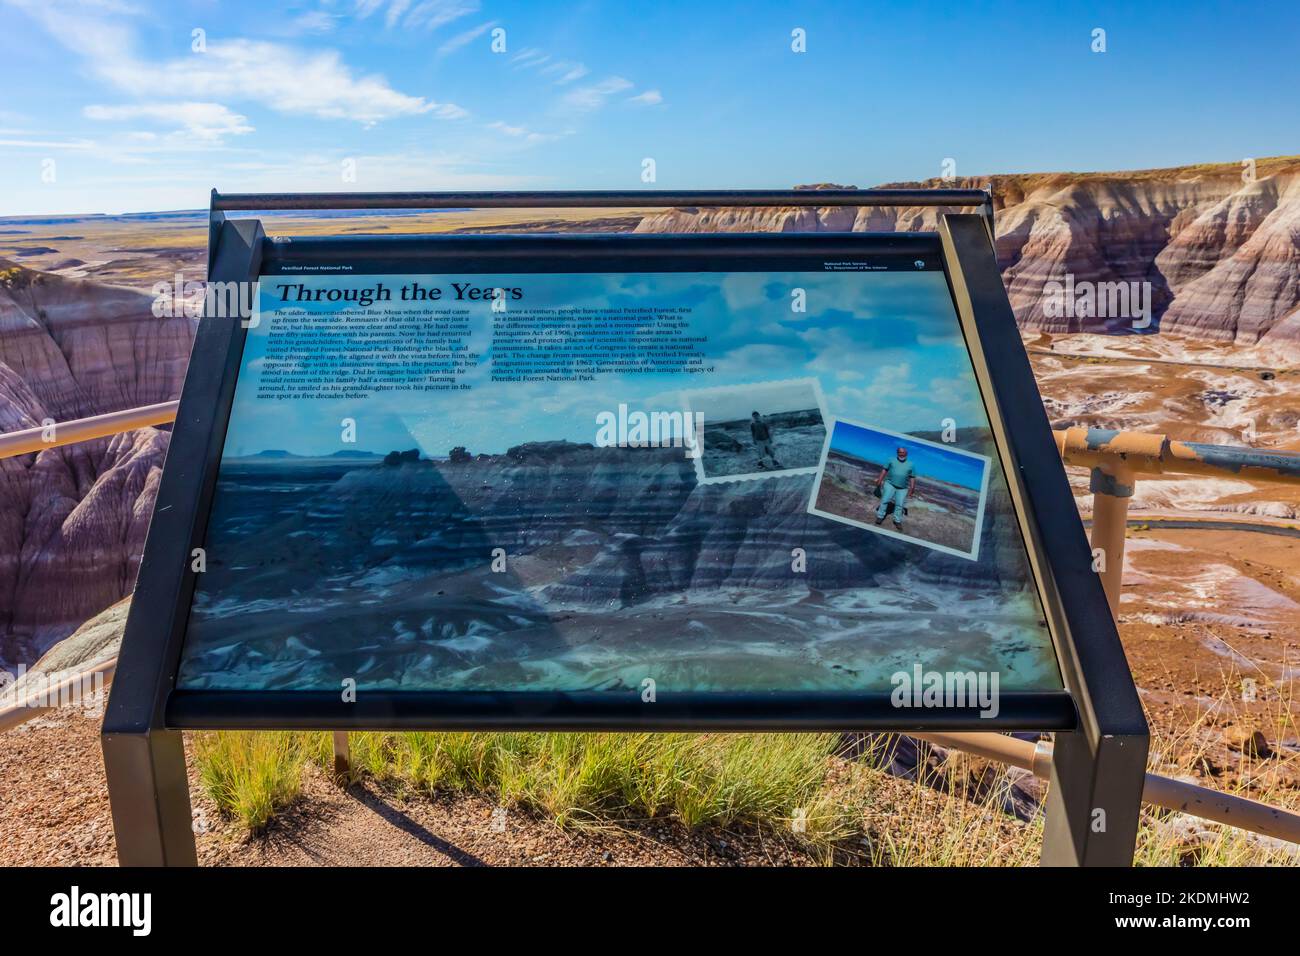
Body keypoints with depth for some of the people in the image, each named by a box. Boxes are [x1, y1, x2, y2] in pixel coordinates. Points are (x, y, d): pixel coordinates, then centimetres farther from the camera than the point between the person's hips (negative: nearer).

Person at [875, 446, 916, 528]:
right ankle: (880, 516, -1)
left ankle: (897, 521, 6)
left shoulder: (911, 465, 11)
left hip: (903, 488, 1)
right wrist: (880, 480, -4)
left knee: (899, 504, -3)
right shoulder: (892, 460, 8)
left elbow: (912, 478, 10)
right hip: (890, 484, -1)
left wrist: (912, 487, 0)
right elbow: (884, 470, 5)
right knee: (885, 499, -10)